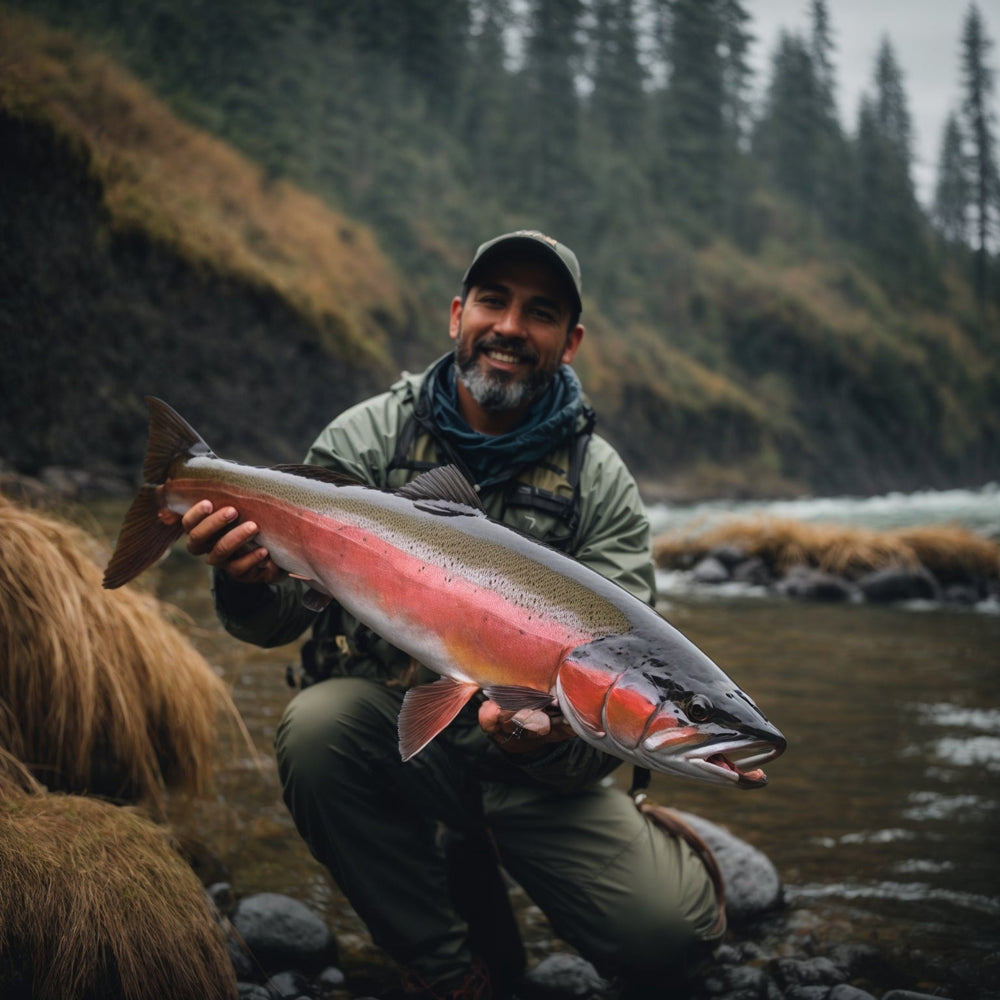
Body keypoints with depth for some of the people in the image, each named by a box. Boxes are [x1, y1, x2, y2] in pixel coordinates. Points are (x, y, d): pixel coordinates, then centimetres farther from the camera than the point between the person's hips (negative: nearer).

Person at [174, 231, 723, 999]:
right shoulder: (369, 437, -4)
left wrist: (555, 742, -34)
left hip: (531, 763, -1)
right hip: (387, 727, 1)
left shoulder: (602, 486, -4)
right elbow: (281, 617, -9)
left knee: (665, 931, -21)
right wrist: (249, 582, -34)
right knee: (319, 725, -33)